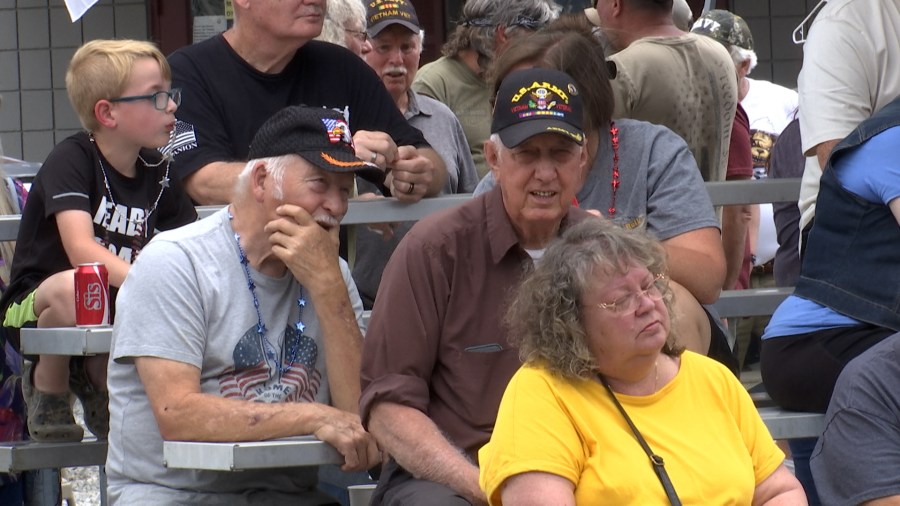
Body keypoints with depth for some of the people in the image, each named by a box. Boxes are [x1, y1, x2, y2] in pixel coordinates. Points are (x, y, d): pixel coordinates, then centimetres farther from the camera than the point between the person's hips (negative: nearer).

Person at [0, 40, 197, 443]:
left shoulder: (159, 175, 4)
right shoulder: (71, 160, -16)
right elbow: (81, 249, -29)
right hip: (35, 309, -6)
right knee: (72, 288, -40)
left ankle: (93, 379, 11)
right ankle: (48, 384, -9)